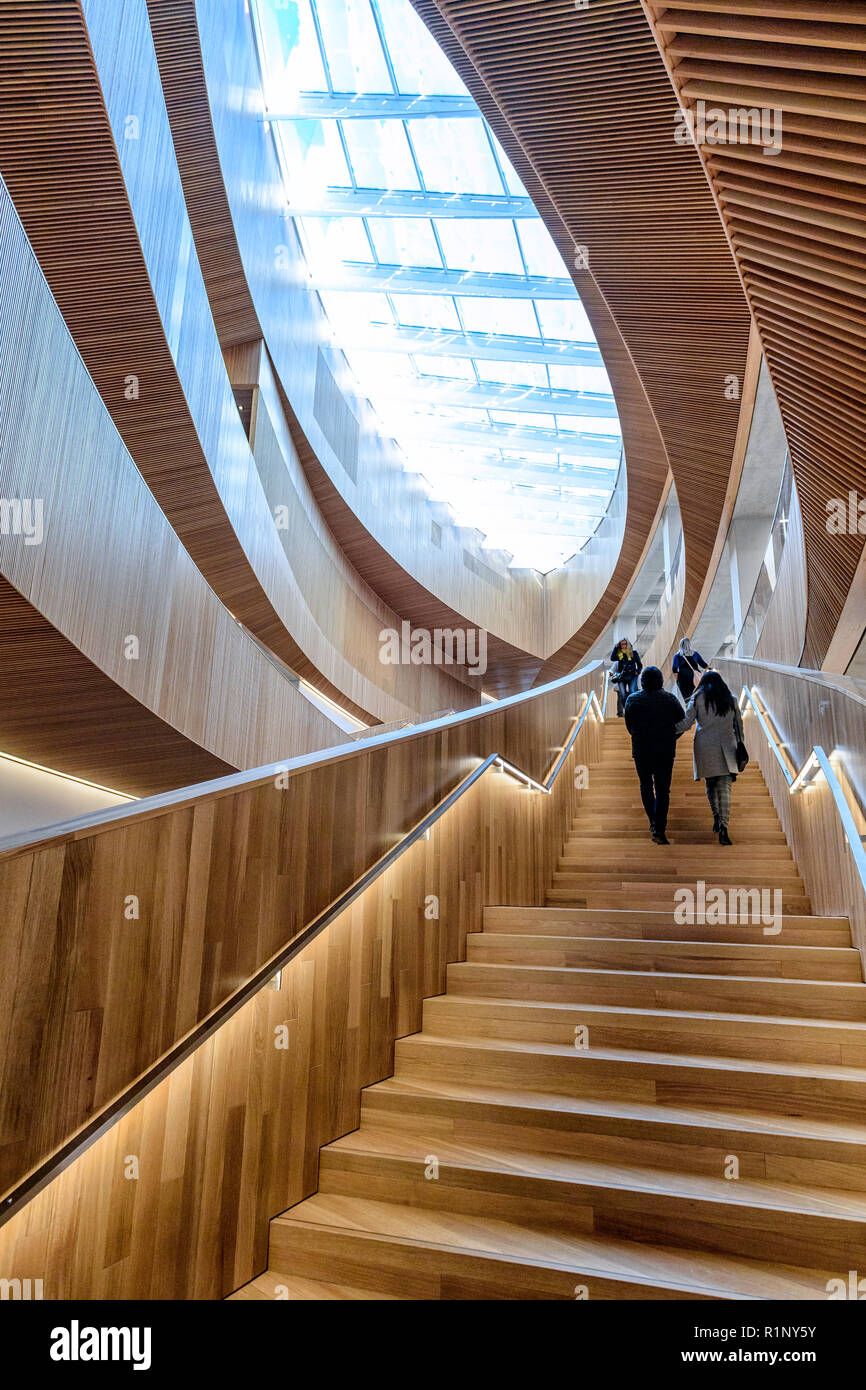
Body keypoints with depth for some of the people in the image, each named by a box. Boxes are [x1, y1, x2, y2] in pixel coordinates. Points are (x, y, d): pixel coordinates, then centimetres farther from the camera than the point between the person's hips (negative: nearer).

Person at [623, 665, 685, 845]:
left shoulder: (632, 700, -2)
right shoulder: (670, 699, -1)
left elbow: (629, 726, 2)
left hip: (641, 750, 0)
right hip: (665, 751, 0)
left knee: (646, 786, 18)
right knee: (662, 790, 0)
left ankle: (653, 822, 20)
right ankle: (659, 830, -8)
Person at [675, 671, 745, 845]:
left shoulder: (697, 698, 3)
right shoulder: (730, 699, 9)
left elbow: (687, 723, -3)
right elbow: (739, 723, 13)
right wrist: (739, 744, 23)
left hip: (705, 746, -1)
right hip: (726, 748, 1)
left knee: (710, 782, 18)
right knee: (724, 786, -3)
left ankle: (716, 815, 3)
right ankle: (723, 827, -14)